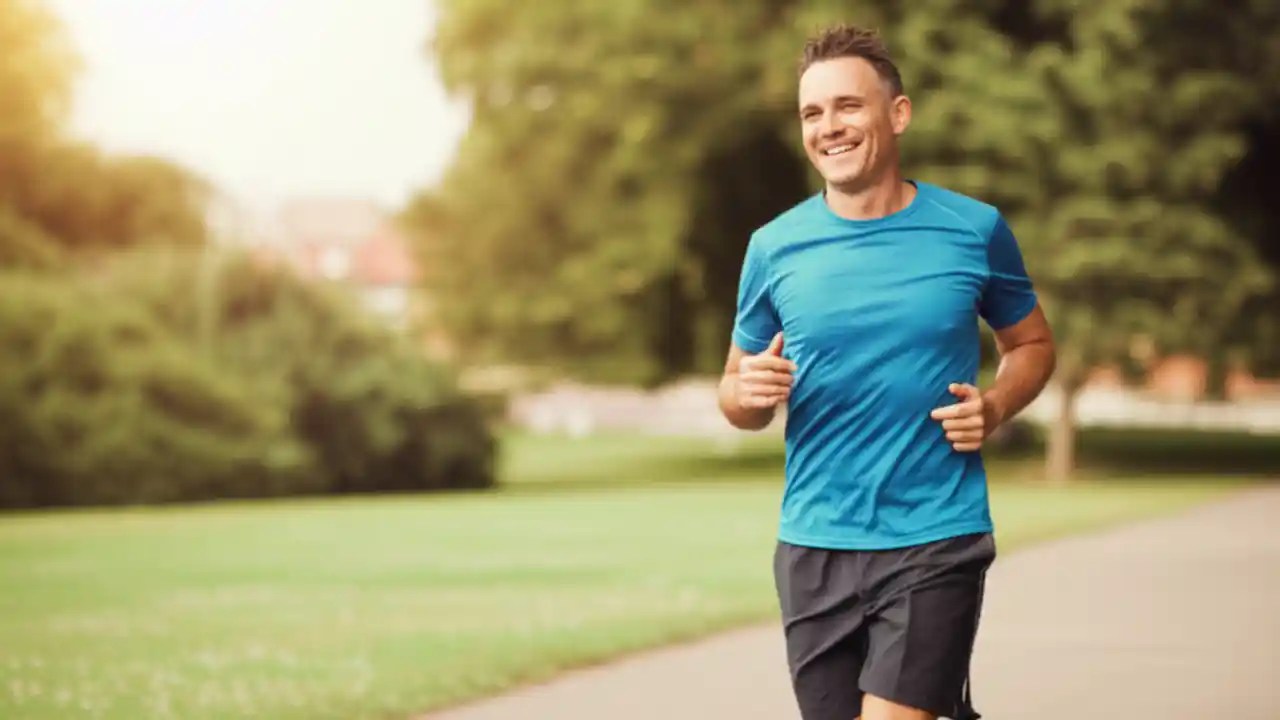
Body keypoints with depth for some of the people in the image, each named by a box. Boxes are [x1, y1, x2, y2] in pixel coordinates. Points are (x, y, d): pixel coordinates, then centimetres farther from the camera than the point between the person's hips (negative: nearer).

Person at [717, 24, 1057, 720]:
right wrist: (748, 393, -12)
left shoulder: (974, 228, 0)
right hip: (813, 547, 2)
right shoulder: (774, 246, 3)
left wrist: (995, 405, -5)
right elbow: (737, 396, 11)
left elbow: (1032, 343, 15)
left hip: (936, 540, -2)